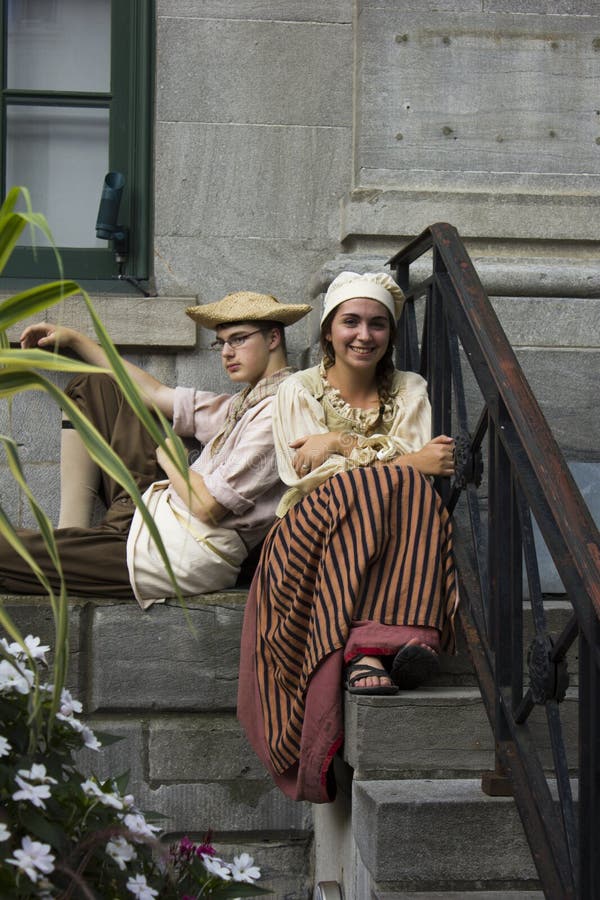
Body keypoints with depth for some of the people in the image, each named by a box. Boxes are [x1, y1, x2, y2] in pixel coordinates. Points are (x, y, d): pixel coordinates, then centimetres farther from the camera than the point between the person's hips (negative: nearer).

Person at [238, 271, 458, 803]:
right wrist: (400, 463, -14)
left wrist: (344, 444, -9)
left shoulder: (410, 391, 17)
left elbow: (424, 467, 1)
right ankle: (376, 645, -50)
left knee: (410, 495, -33)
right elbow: (303, 475, -4)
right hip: (311, 535, -2)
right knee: (376, 488, -35)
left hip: (393, 535, 2)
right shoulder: (300, 391, 11)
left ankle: (371, 644, -51)